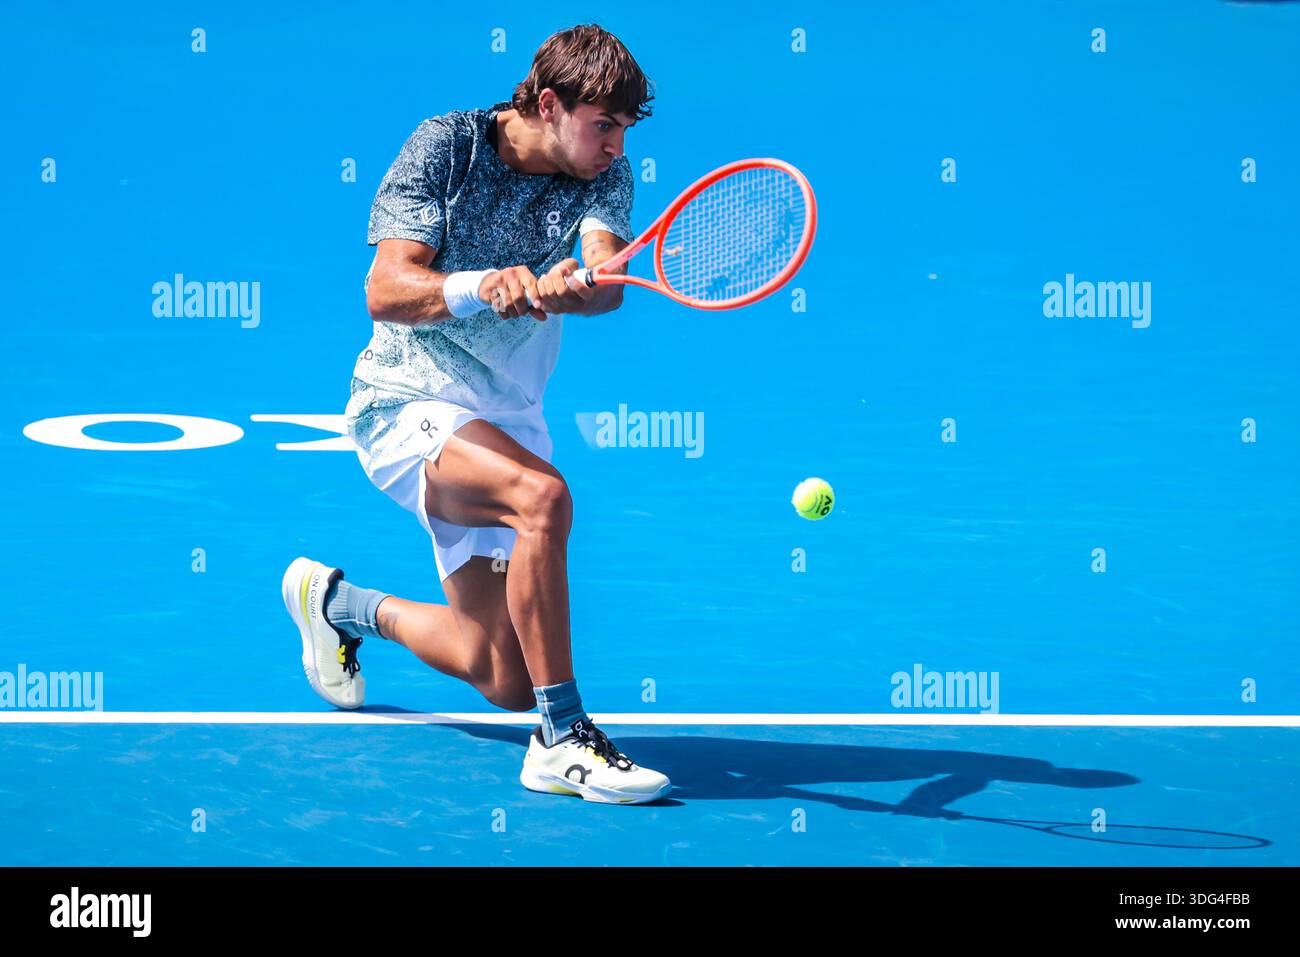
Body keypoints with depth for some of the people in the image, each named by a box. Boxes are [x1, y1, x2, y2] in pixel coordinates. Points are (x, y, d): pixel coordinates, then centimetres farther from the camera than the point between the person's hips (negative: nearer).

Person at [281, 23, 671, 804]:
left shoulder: (605, 176, -2)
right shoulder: (444, 146, -11)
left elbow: (608, 284, -21)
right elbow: (385, 291, -20)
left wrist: (568, 287, -45)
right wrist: (481, 287, -39)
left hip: (508, 418, 6)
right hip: (409, 400, -5)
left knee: (504, 680, 6)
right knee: (543, 495, -36)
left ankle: (338, 603, 35)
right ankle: (561, 739, -27)